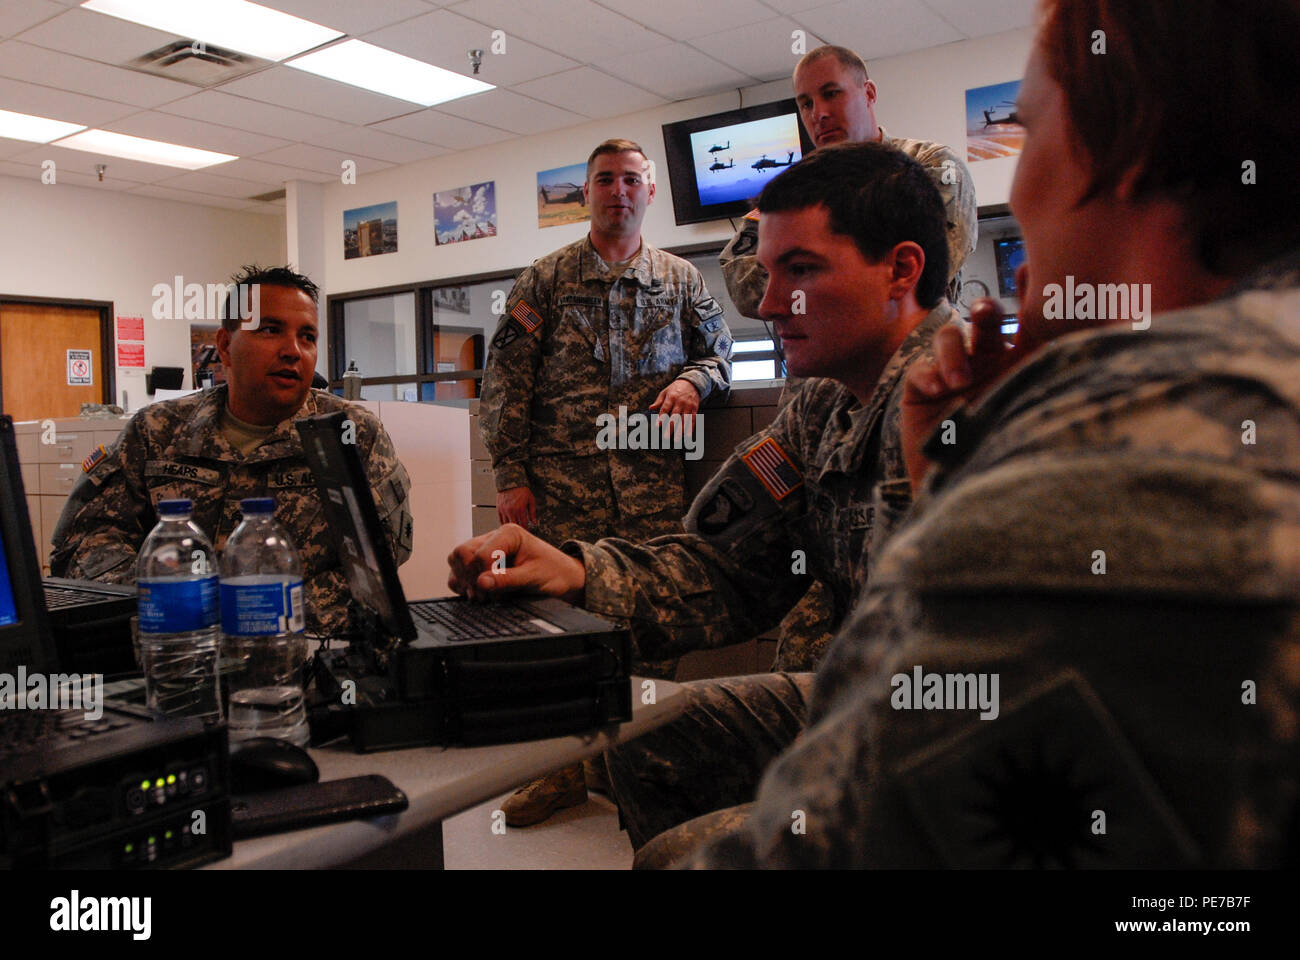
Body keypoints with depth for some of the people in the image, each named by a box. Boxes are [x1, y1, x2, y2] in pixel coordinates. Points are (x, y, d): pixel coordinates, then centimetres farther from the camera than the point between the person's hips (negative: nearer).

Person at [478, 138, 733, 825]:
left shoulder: (680, 279, 17)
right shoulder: (544, 279, 12)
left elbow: (719, 351, 22)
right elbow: (504, 381, 6)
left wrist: (691, 380, -3)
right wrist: (510, 476, -3)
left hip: (653, 483, 1)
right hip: (563, 483, -1)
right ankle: (565, 765, 8)